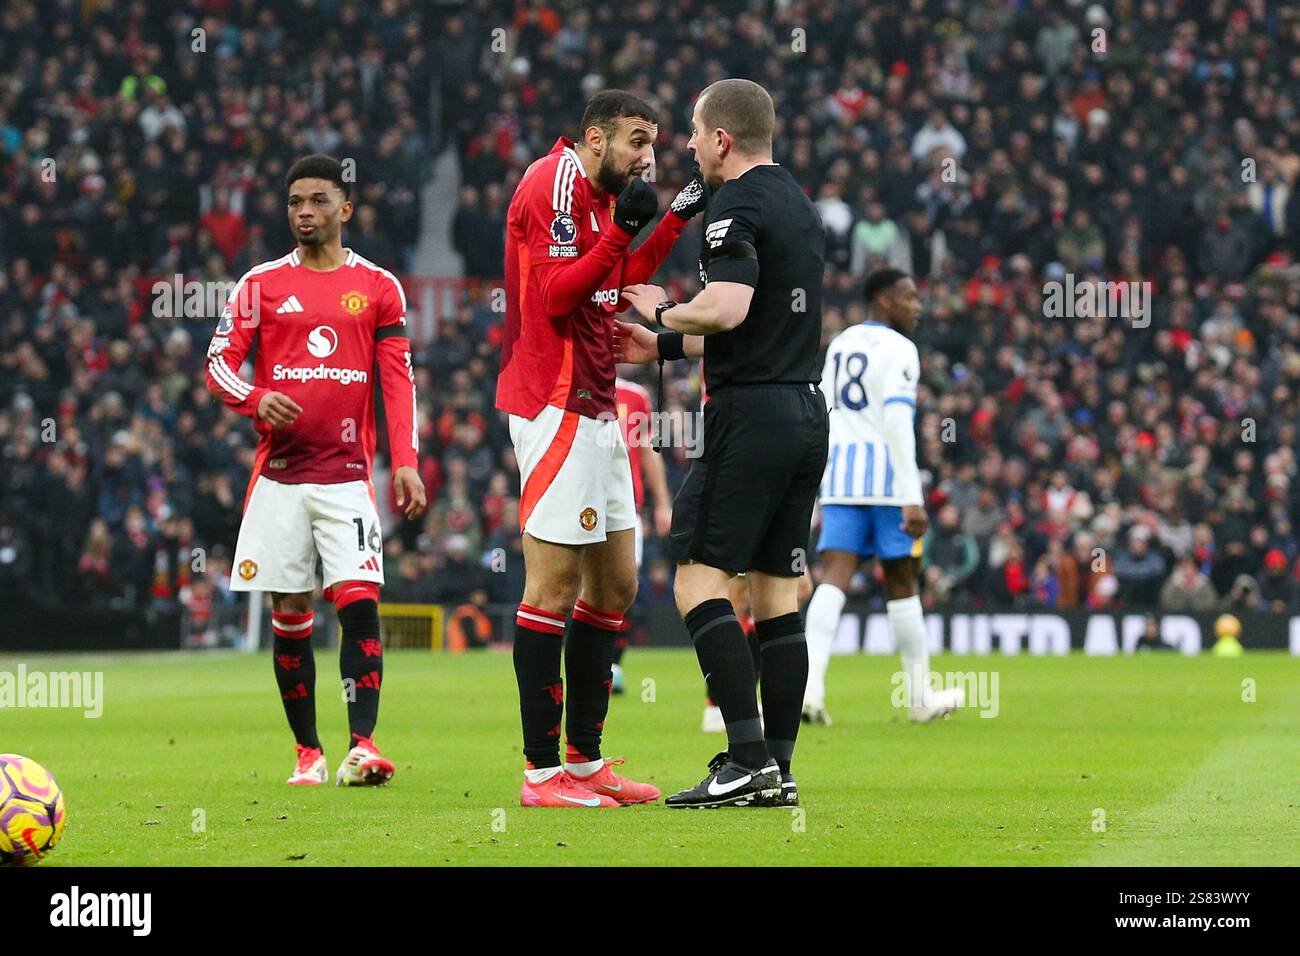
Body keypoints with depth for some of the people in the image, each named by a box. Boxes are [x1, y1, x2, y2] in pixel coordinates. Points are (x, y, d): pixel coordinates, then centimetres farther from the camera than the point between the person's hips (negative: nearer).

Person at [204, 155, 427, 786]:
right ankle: (307, 752, 11)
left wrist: (405, 463, -7)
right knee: (289, 615, 2)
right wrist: (257, 400, -16)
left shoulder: (378, 287, 7)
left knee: (360, 603, -14)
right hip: (278, 474, 1)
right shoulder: (260, 284, 8)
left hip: (347, 474, -1)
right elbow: (219, 364, 5)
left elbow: (399, 379, 4)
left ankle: (363, 745, -19)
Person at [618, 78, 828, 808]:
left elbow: (728, 308, -25)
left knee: (699, 576, -8)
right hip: (806, 411, 9)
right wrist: (665, 345, 28)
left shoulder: (738, 206, -10)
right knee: (777, 590, 9)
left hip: (751, 416, -9)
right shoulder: (800, 206, 18)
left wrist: (663, 311, -5)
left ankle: (747, 755, -16)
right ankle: (777, 770, 7)